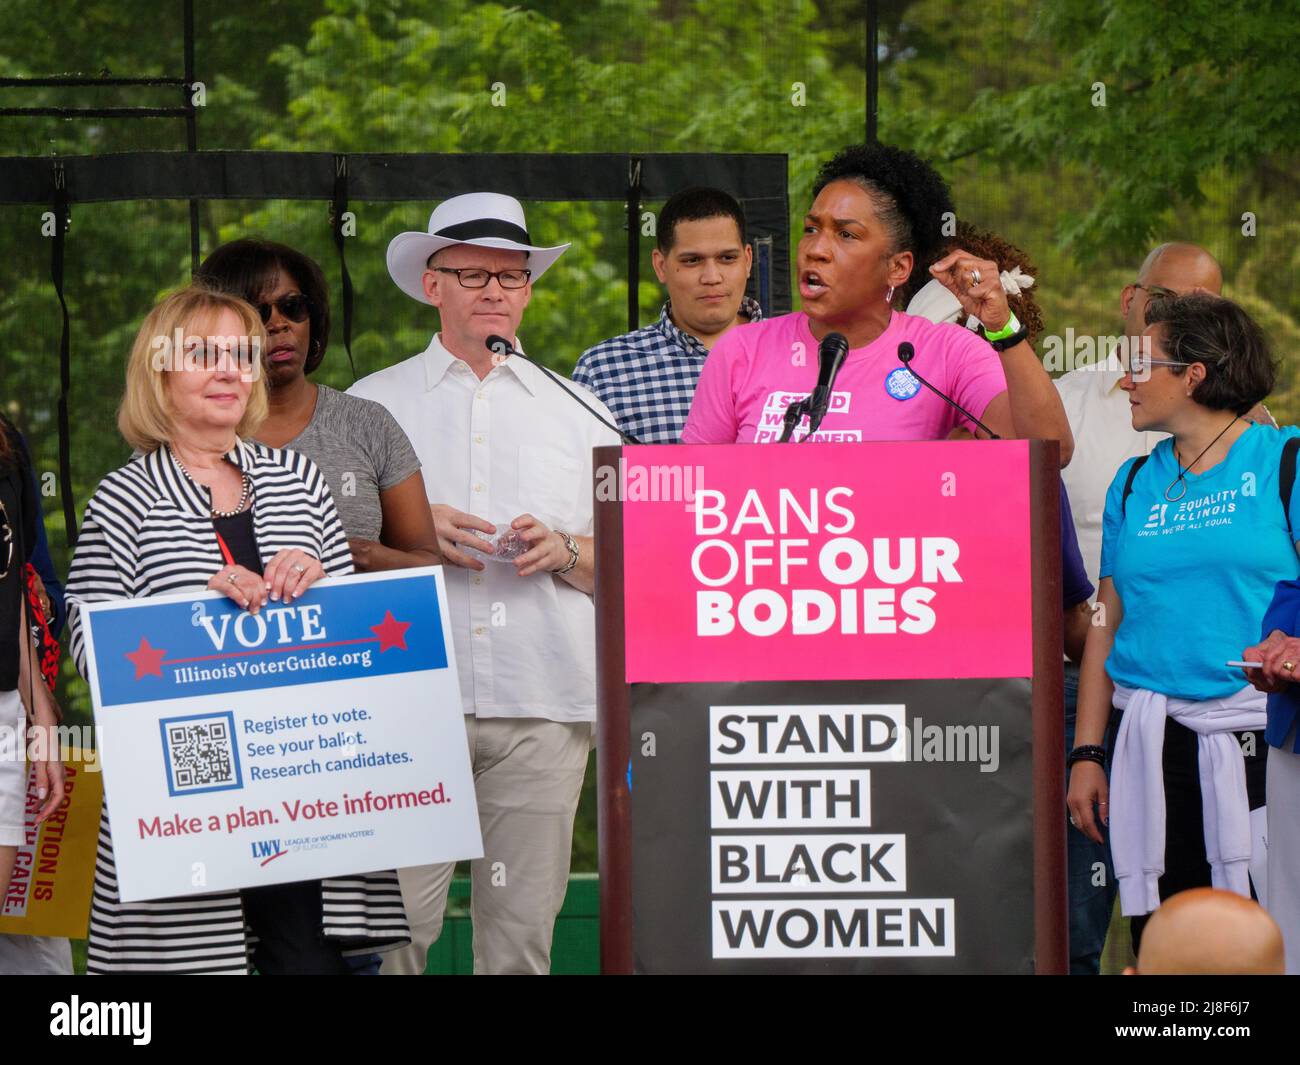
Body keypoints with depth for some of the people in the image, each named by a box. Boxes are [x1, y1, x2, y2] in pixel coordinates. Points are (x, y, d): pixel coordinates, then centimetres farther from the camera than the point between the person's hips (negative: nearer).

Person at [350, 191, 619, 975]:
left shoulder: (577, 412, 18)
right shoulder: (372, 405, 14)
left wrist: (563, 550, -5)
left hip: (543, 704, 2)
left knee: (523, 931, -2)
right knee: (395, 925, -11)